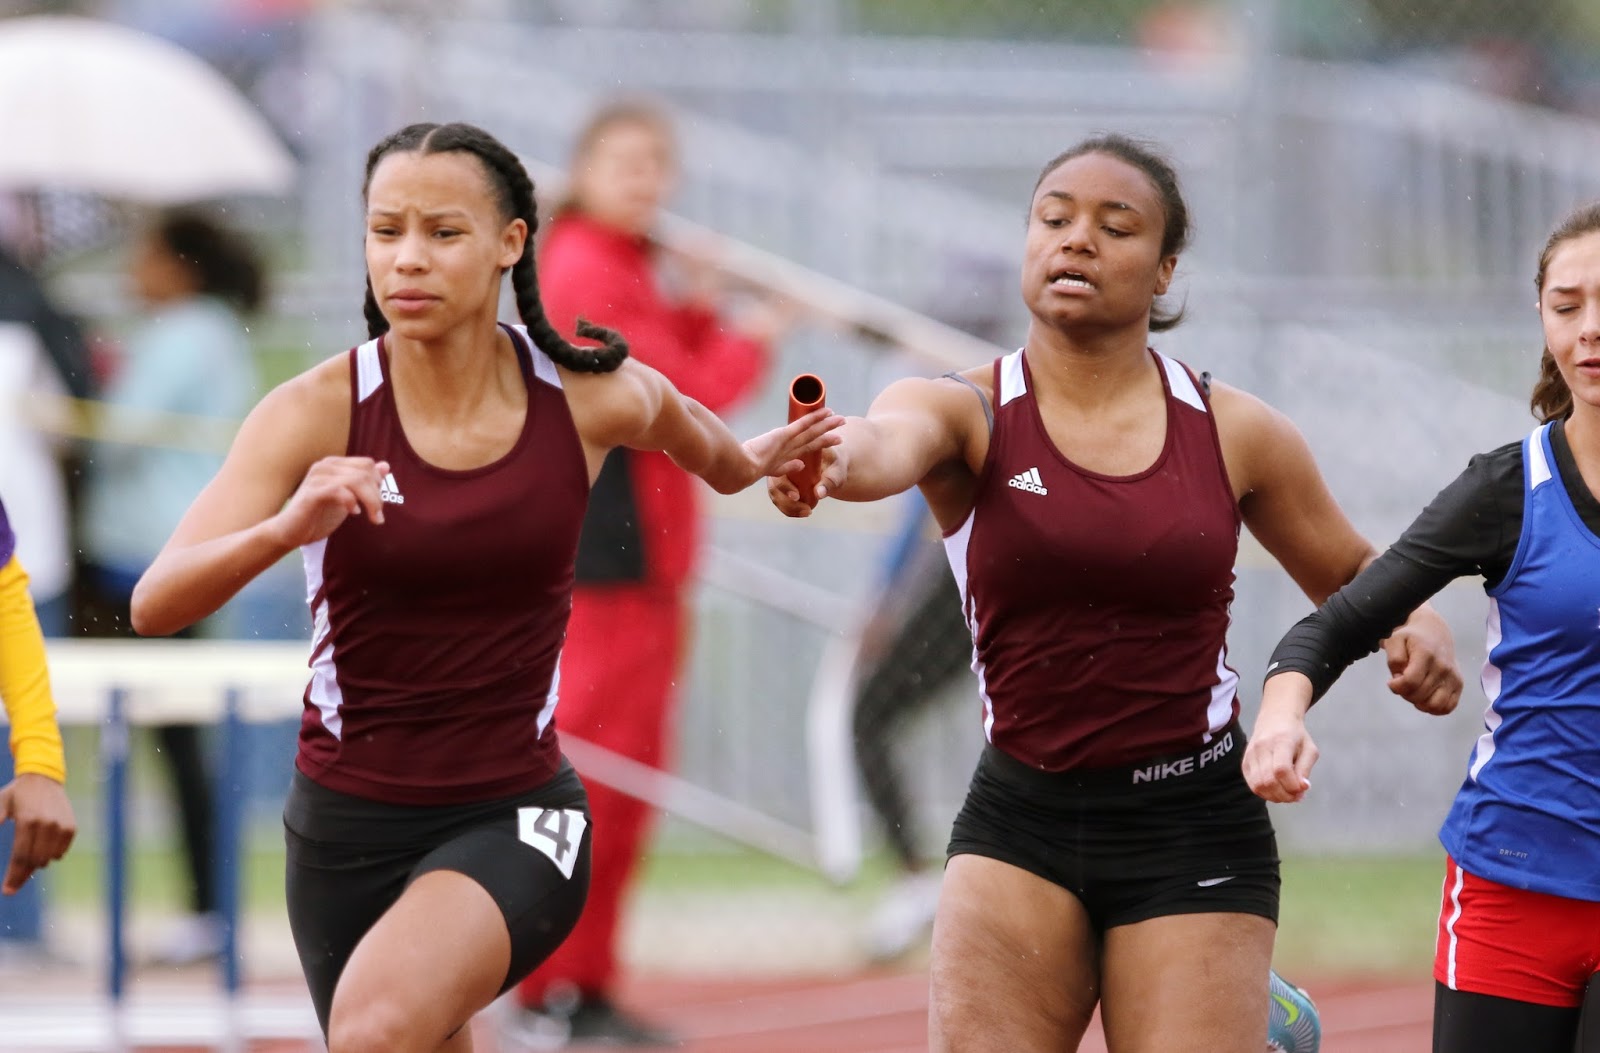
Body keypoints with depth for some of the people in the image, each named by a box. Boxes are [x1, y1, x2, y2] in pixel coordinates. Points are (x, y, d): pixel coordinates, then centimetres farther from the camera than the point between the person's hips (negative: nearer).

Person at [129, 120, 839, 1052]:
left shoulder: (593, 397, -8)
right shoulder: (319, 412, -13)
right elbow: (156, 606, -23)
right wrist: (284, 529, -39)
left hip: (514, 820, -2)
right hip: (348, 824, 2)